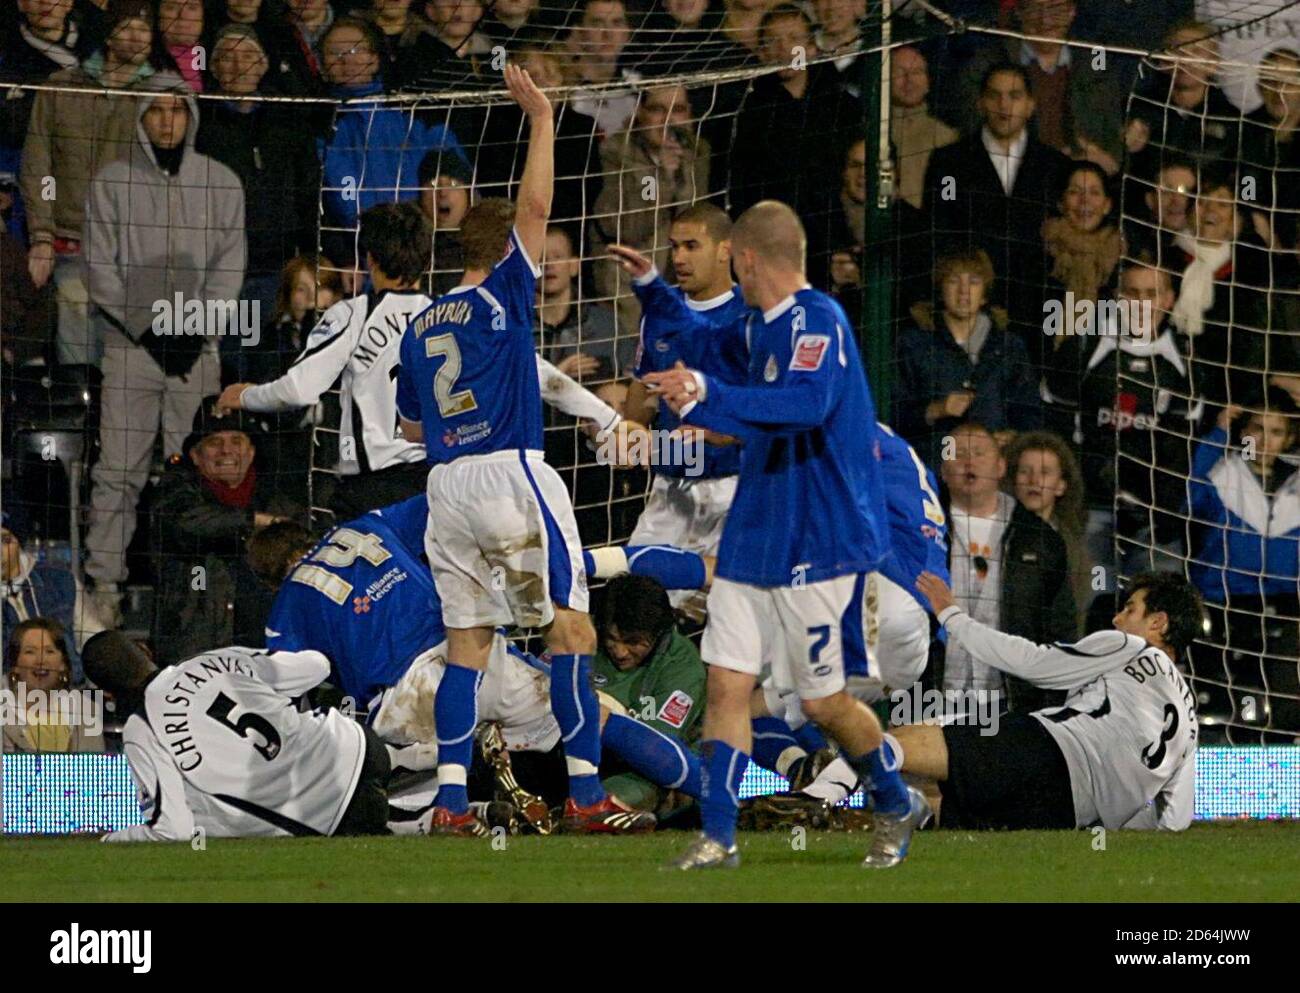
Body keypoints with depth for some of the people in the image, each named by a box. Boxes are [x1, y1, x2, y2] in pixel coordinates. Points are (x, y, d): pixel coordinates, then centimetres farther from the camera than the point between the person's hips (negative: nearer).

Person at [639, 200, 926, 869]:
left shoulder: (817, 320, -18)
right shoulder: (761, 325, 11)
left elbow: (806, 404, -36)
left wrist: (707, 395, -42)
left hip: (815, 545, -8)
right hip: (754, 534, 8)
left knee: (824, 702, 4)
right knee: (727, 682, 0)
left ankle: (898, 807, 27)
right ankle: (717, 836, 2)